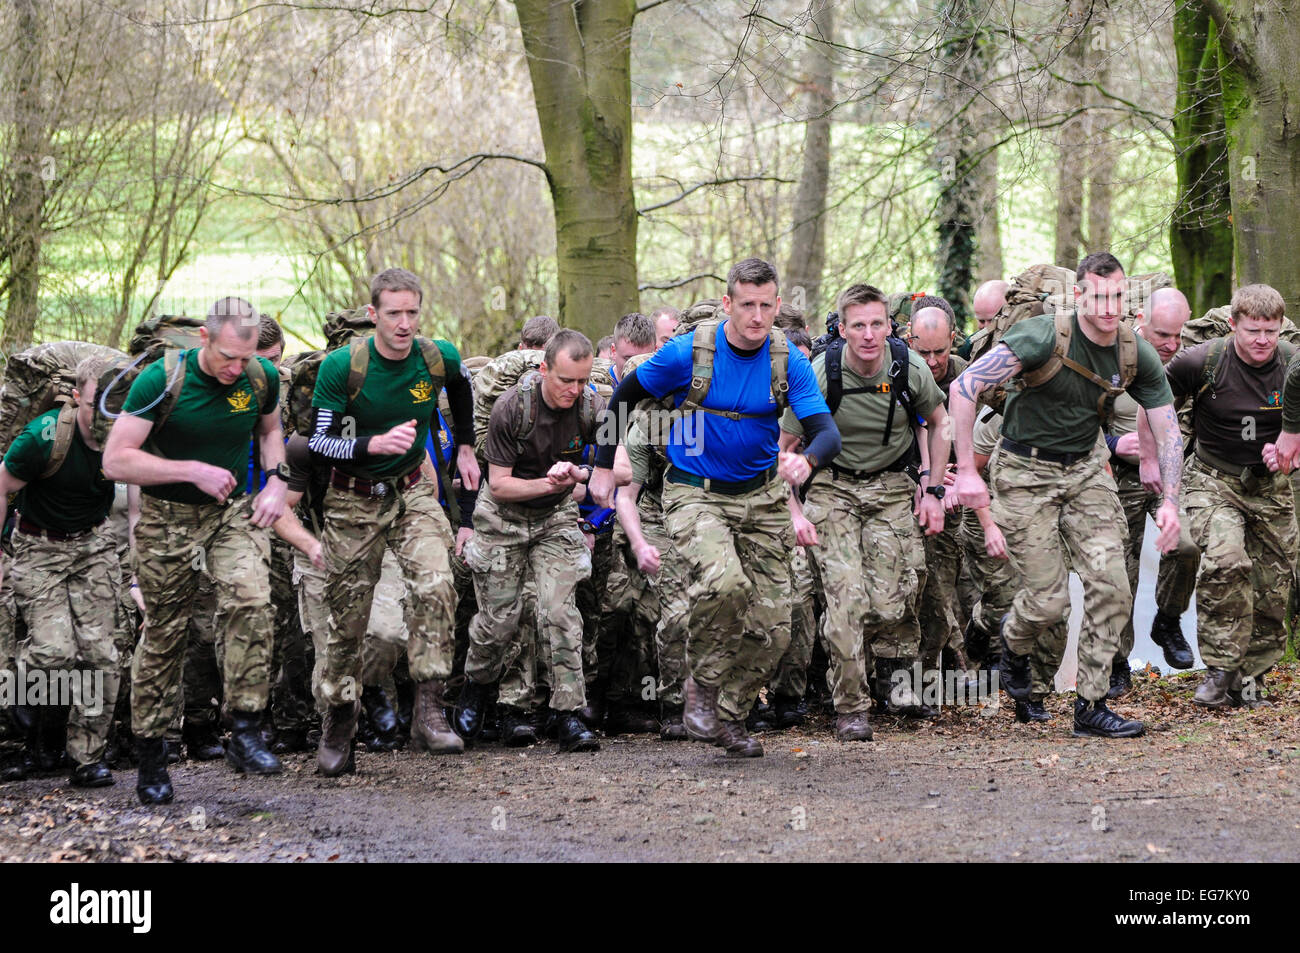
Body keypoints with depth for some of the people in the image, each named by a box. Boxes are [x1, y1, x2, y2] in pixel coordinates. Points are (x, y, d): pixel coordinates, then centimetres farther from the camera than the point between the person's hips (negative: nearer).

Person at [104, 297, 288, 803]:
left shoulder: (262, 377, -5)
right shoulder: (161, 380, -19)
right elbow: (116, 461, -21)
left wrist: (276, 483, 1)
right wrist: (194, 470, -25)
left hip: (233, 510, 2)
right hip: (168, 515, -2)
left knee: (252, 601, -23)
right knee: (164, 633, 4)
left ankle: (244, 732, -19)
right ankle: (150, 754, 18)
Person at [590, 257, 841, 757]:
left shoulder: (789, 362, -7)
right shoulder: (687, 352, -13)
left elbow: (827, 432, -15)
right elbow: (624, 397, 2)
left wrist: (807, 459, -38)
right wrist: (604, 466, 3)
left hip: (761, 496, 4)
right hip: (694, 493, -3)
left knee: (773, 626, 0)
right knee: (724, 582, -32)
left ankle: (730, 714, 23)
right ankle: (702, 684, -7)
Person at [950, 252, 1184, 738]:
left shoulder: (1137, 355, -6)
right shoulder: (1044, 337, -22)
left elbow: (1168, 430, 2)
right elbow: (964, 387, -21)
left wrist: (1170, 502, -10)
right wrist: (966, 470, -22)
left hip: (1085, 468, 4)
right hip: (1026, 472, -4)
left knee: (1110, 584, -9)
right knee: (1049, 598, -6)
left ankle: (1091, 707, 1)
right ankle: (1014, 641, 32)